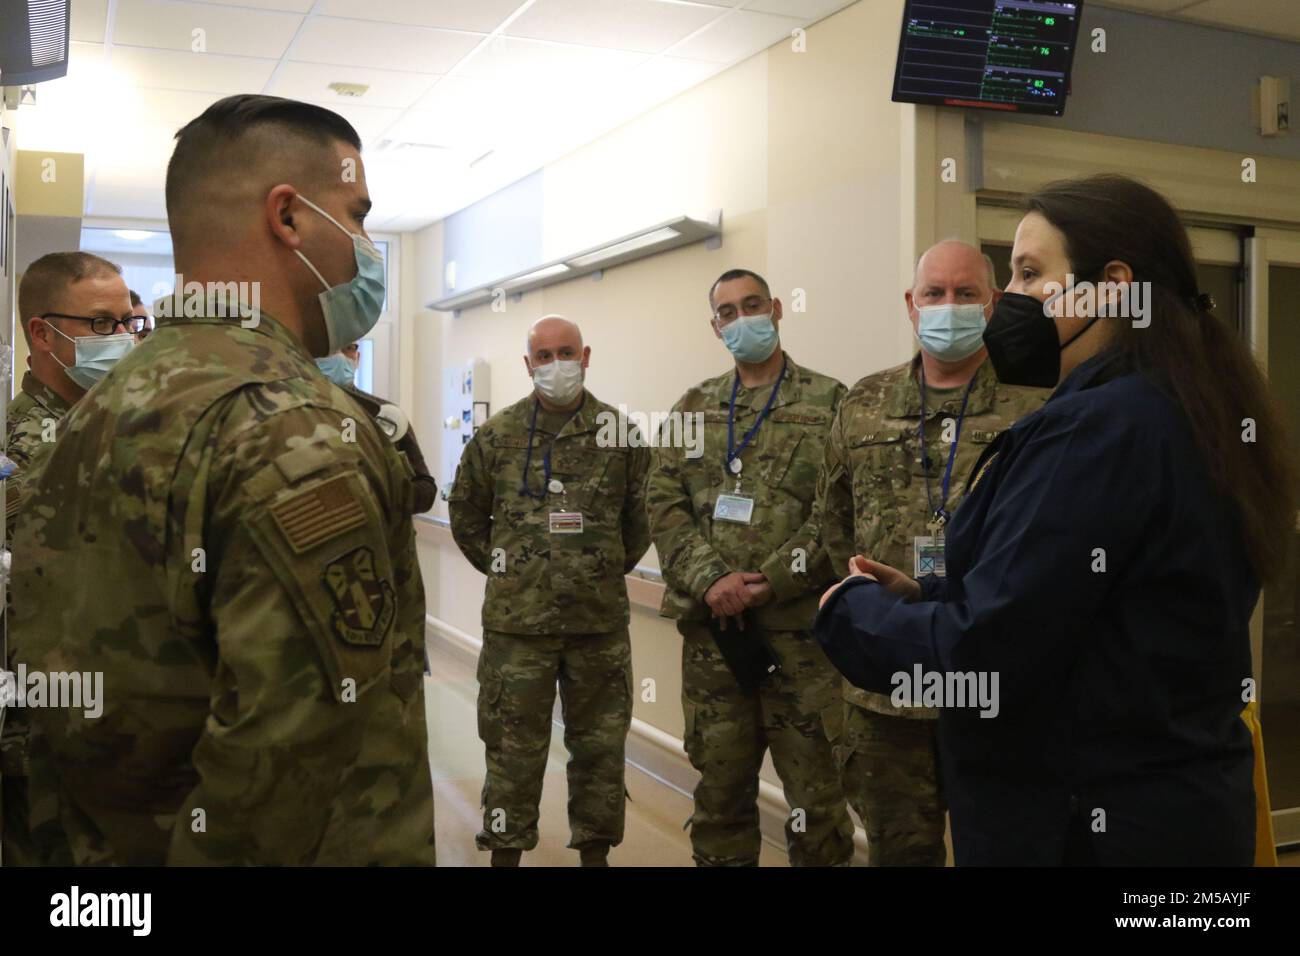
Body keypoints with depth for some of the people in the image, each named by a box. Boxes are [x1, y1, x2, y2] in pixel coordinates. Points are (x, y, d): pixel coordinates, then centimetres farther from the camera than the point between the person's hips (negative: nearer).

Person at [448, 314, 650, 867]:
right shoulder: (496, 435, 0)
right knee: (513, 747, 7)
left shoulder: (621, 434, 1)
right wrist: (505, 570, 8)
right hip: (517, 620, -1)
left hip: (601, 619, 1)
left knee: (600, 744, 12)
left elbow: (643, 516, 10)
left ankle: (596, 850, 28)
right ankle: (505, 850, 22)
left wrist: (612, 568, 8)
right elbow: (465, 513, 11)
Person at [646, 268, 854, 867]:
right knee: (719, 783, 14)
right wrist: (711, 580, -11)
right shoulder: (693, 407, 12)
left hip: (800, 626, -3)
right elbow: (664, 503, 4)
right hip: (710, 627, 3)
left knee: (815, 788, 3)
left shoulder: (829, 402, 1)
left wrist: (769, 583, -14)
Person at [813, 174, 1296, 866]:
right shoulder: (1189, 415, 7)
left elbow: (984, 655, -26)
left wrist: (851, 607, -9)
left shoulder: (1095, 428, -23)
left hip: (1084, 825, -9)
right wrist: (925, 598, 4)